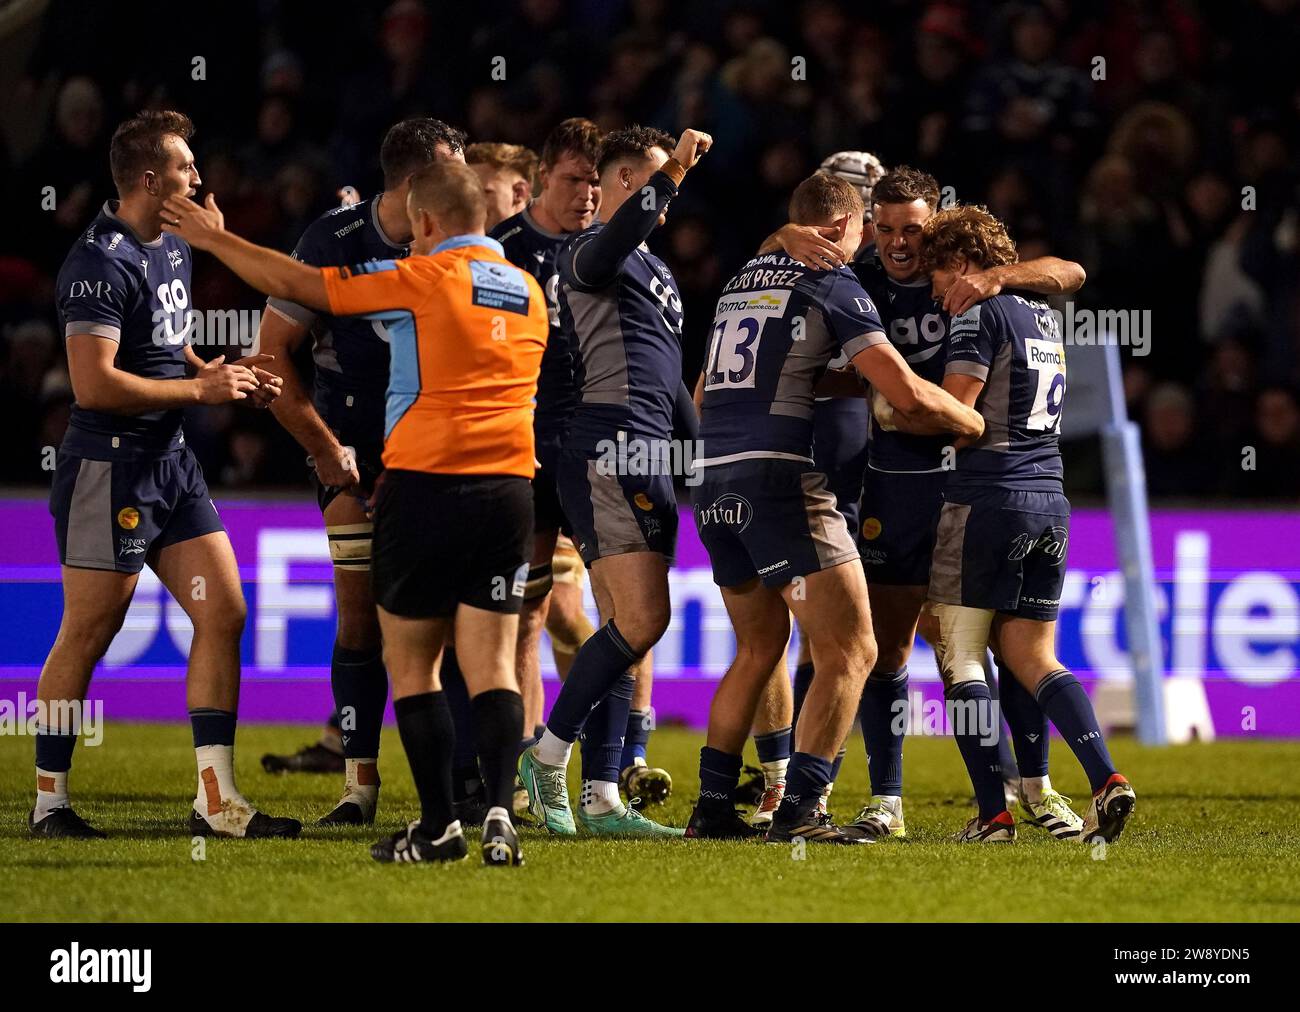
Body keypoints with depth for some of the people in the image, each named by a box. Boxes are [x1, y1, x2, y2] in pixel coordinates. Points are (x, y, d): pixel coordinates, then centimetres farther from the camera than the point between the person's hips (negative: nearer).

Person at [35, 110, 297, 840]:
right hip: (110, 468, -9)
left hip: (171, 462, 9)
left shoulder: (174, 249, 13)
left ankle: (217, 800, 5)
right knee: (88, 633, -1)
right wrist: (202, 389, -17)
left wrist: (228, 375, 7)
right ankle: (50, 800, 11)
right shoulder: (102, 262, -18)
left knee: (224, 613, 2)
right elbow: (95, 383, -24)